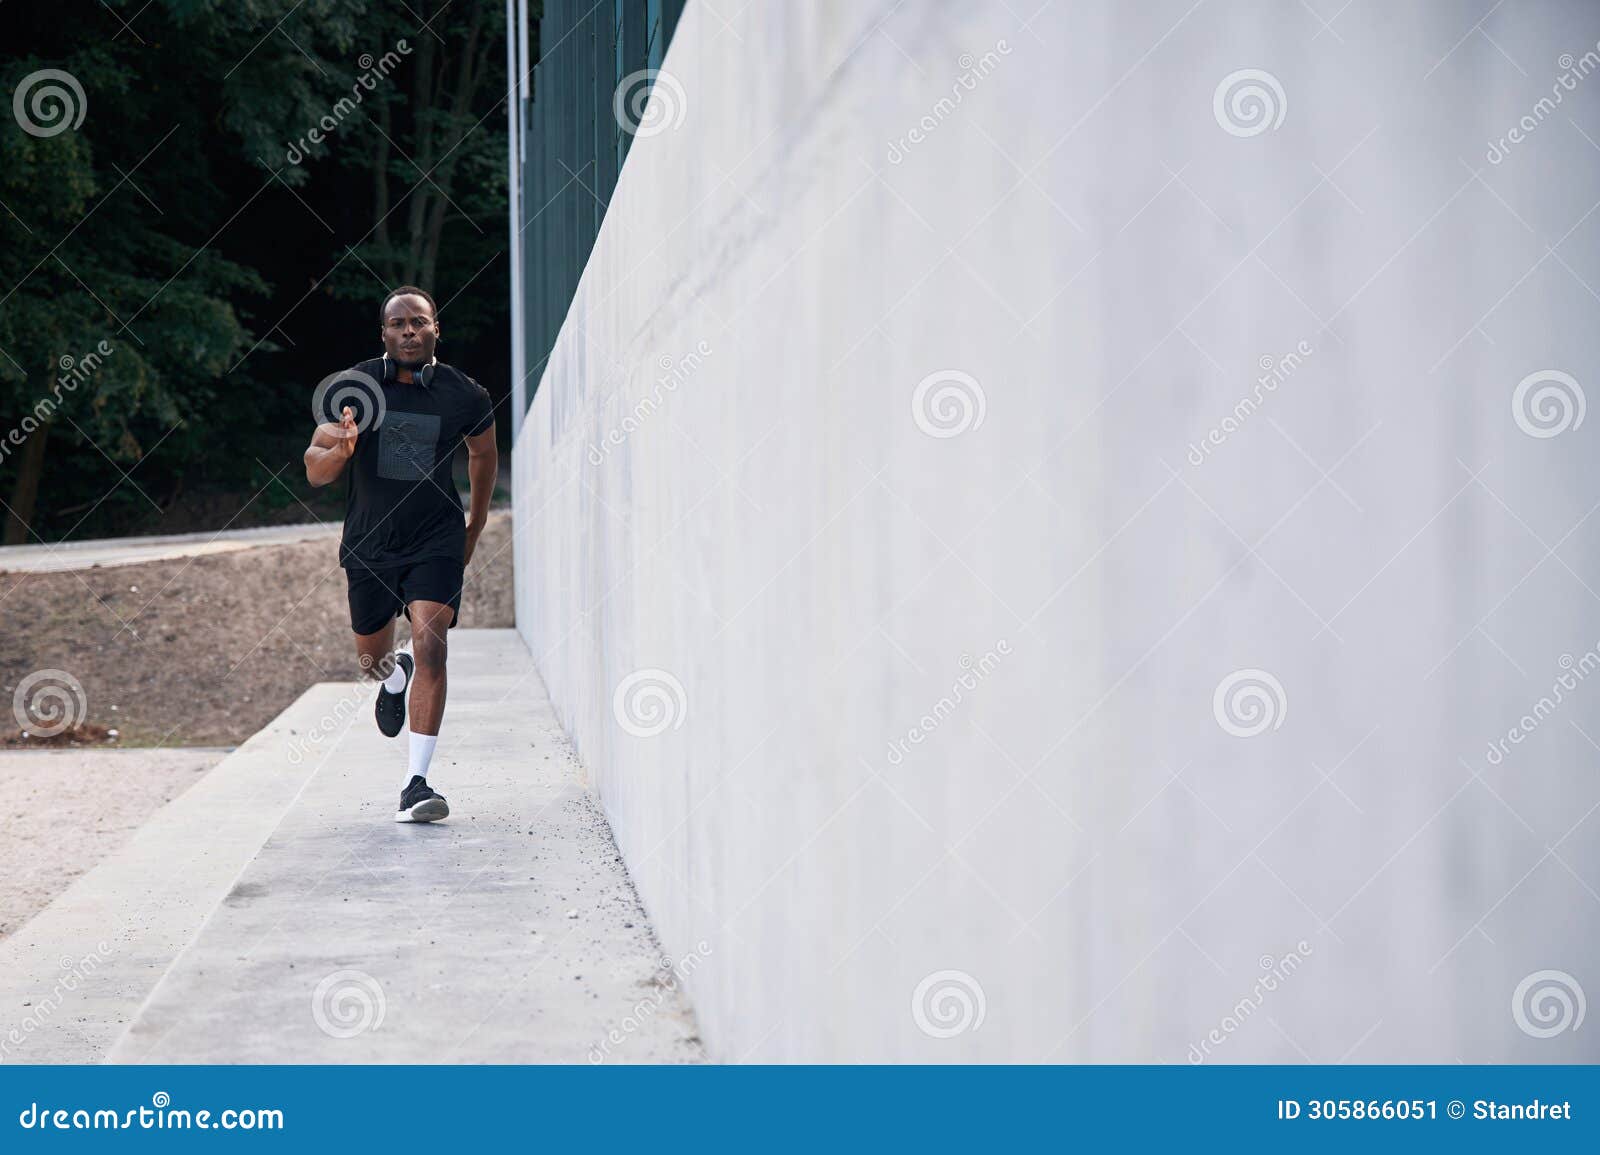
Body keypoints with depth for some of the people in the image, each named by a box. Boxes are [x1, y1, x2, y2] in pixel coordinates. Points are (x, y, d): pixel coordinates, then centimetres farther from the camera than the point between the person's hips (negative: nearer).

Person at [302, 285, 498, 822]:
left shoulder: (464, 395, -6)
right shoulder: (354, 387, -8)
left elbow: (483, 452, 15)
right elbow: (314, 470, -10)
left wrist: (477, 521, 22)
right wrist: (339, 451, -33)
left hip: (437, 542, -2)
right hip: (369, 542, 2)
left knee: (429, 646, -19)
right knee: (371, 658, 15)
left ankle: (416, 783, -17)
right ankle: (395, 677, 55)